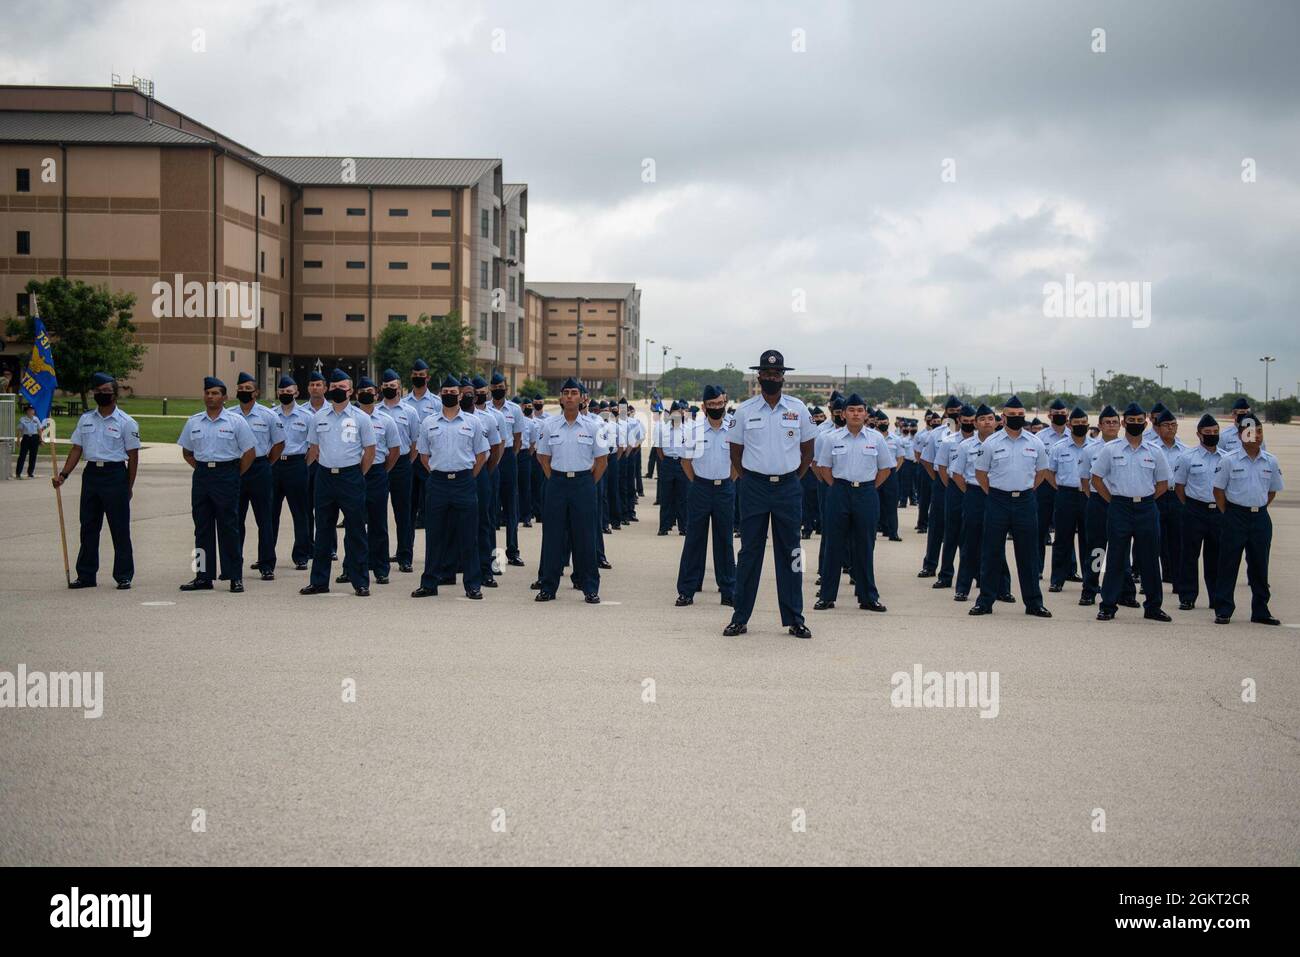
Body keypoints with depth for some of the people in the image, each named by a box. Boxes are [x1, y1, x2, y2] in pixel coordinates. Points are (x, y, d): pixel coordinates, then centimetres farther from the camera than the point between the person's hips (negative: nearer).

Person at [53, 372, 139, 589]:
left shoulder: (126, 422, -3)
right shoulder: (85, 419, 11)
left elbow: (133, 456, -2)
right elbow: (76, 449, 13)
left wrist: (128, 487, -4)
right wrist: (63, 474, 2)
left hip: (115, 474, -5)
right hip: (91, 473, 5)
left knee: (120, 529, -2)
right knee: (88, 527, 9)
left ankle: (124, 576, 5)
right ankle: (86, 575, 16)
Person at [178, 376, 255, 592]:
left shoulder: (236, 421, -2)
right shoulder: (193, 422, 10)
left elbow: (250, 452, -1)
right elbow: (187, 452, 20)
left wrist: (234, 475, -2)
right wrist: (201, 469, 9)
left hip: (226, 475, -4)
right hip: (201, 476, 4)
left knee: (229, 528, -3)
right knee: (202, 528, 7)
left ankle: (235, 577, 2)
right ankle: (203, 576, 13)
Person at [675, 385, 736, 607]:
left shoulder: (733, 431, 1)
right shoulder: (695, 431, -2)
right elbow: (686, 461, 7)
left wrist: (728, 482, 6)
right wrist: (697, 483, 4)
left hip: (725, 488, 1)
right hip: (700, 488, -1)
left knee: (724, 540, 7)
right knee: (694, 540, 1)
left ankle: (728, 591, 13)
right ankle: (686, 591, 5)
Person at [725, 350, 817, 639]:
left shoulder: (798, 409, 3)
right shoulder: (744, 410, 1)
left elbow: (807, 449, 12)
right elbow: (736, 451, 10)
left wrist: (794, 478, 7)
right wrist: (748, 479, 5)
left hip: (788, 488, 1)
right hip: (754, 487, -1)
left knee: (789, 552, 4)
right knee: (749, 552, 2)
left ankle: (794, 619, 10)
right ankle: (740, 618, 8)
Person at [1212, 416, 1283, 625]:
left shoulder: (1270, 462, 4)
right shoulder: (1229, 460, -6)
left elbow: (1272, 491, 15)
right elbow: (1218, 490, -1)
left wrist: (1258, 509, 8)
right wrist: (1229, 514, -2)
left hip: (1260, 517, 3)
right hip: (1235, 516, -3)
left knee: (1259, 566, 9)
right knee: (1228, 565, -1)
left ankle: (1260, 611, 18)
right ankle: (1223, 611, 5)